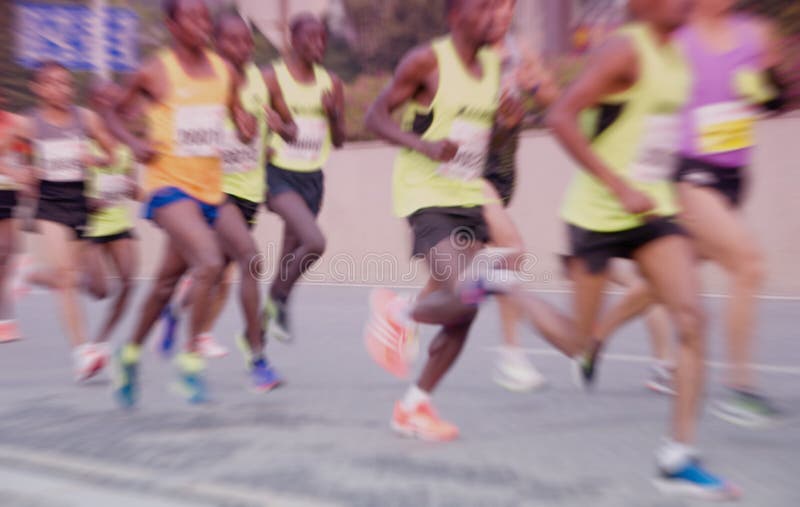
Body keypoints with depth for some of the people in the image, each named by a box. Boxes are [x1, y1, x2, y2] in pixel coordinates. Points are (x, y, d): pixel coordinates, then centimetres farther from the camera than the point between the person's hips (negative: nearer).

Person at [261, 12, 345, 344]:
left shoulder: (331, 84, 9)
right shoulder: (272, 78, -5)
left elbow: (338, 141, 11)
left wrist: (334, 114, -8)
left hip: (313, 179, 5)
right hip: (280, 175, -5)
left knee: (292, 253, 10)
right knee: (315, 242, -24)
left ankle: (267, 317, 29)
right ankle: (279, 301, 1)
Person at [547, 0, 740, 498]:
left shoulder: (678, 55, 12)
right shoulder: (626, 51, -14)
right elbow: (561, 118, -24)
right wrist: (620, 188, -27)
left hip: (653, 210, 7)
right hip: (598, 213, -7)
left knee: (692, 318, -9)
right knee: (581, 343, 3)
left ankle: (679, 457, -2)